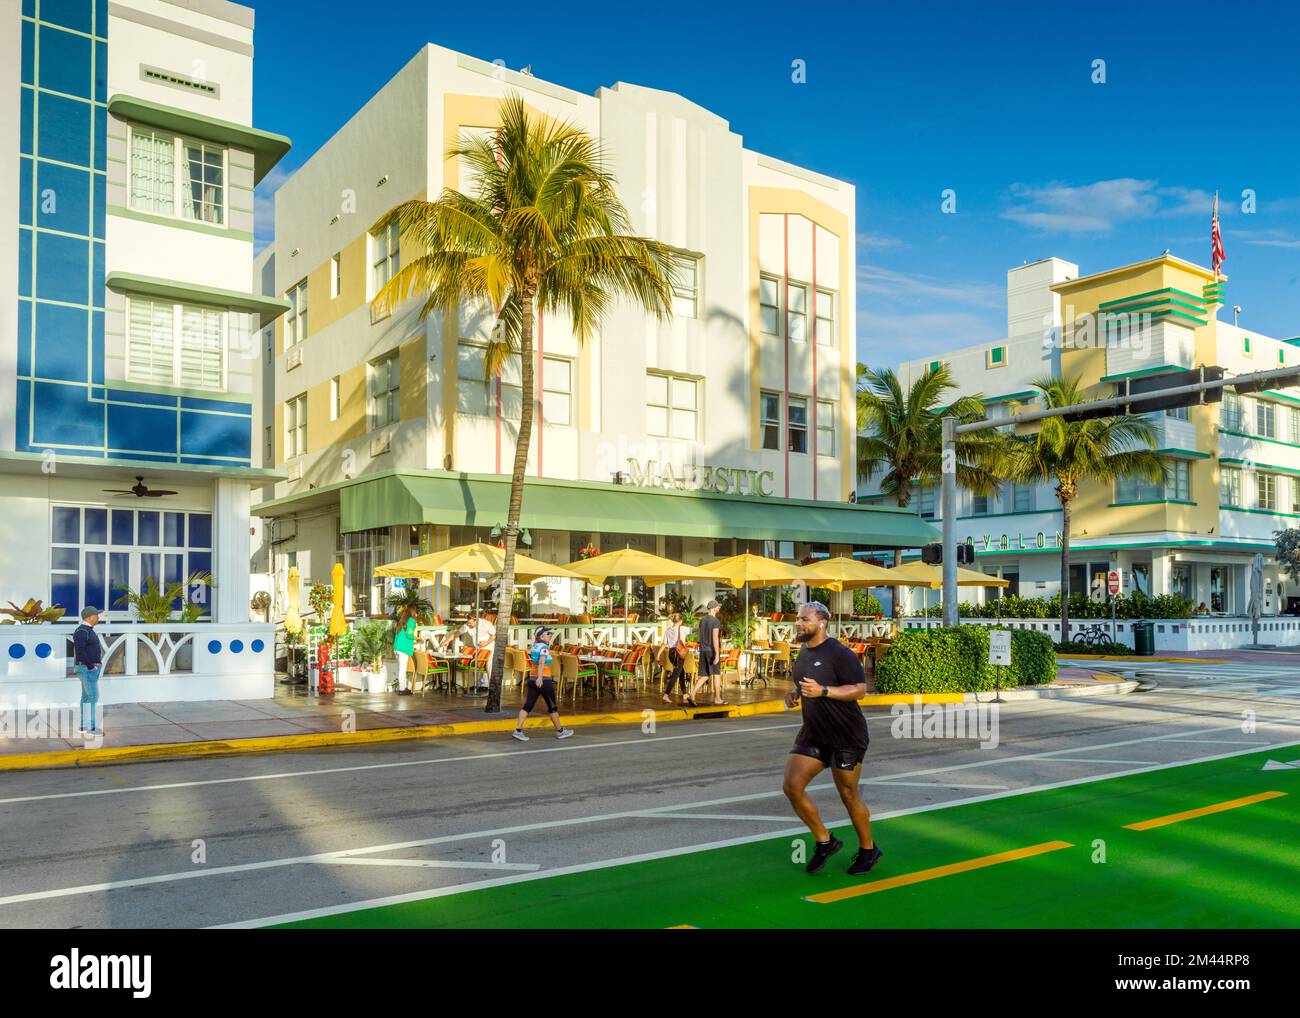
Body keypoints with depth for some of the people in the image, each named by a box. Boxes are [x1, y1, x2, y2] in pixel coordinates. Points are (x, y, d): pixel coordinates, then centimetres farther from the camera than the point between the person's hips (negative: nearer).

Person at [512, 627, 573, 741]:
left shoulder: (534, 646, 9)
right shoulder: (544, 647, -15)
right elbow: (541, 662, -31)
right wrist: (540, 677, -44)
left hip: (533, 679, 7)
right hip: (544, 680, -7)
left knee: (527, 706, 3)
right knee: (552, 707, 7)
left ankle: (518, 730, -6)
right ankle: (560, 731, 20)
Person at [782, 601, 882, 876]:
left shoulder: (839, 653, -15)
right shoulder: (804, 653, 10)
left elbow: (860, 688, -19)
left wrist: (823, 691, -29)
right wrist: (794, 694, 3)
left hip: (846, 735, -7)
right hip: (813, 733, 7)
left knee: (848, 796, 4)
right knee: (792, 786, -5)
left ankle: (868, 850, 28)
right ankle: (825, 841, 13)